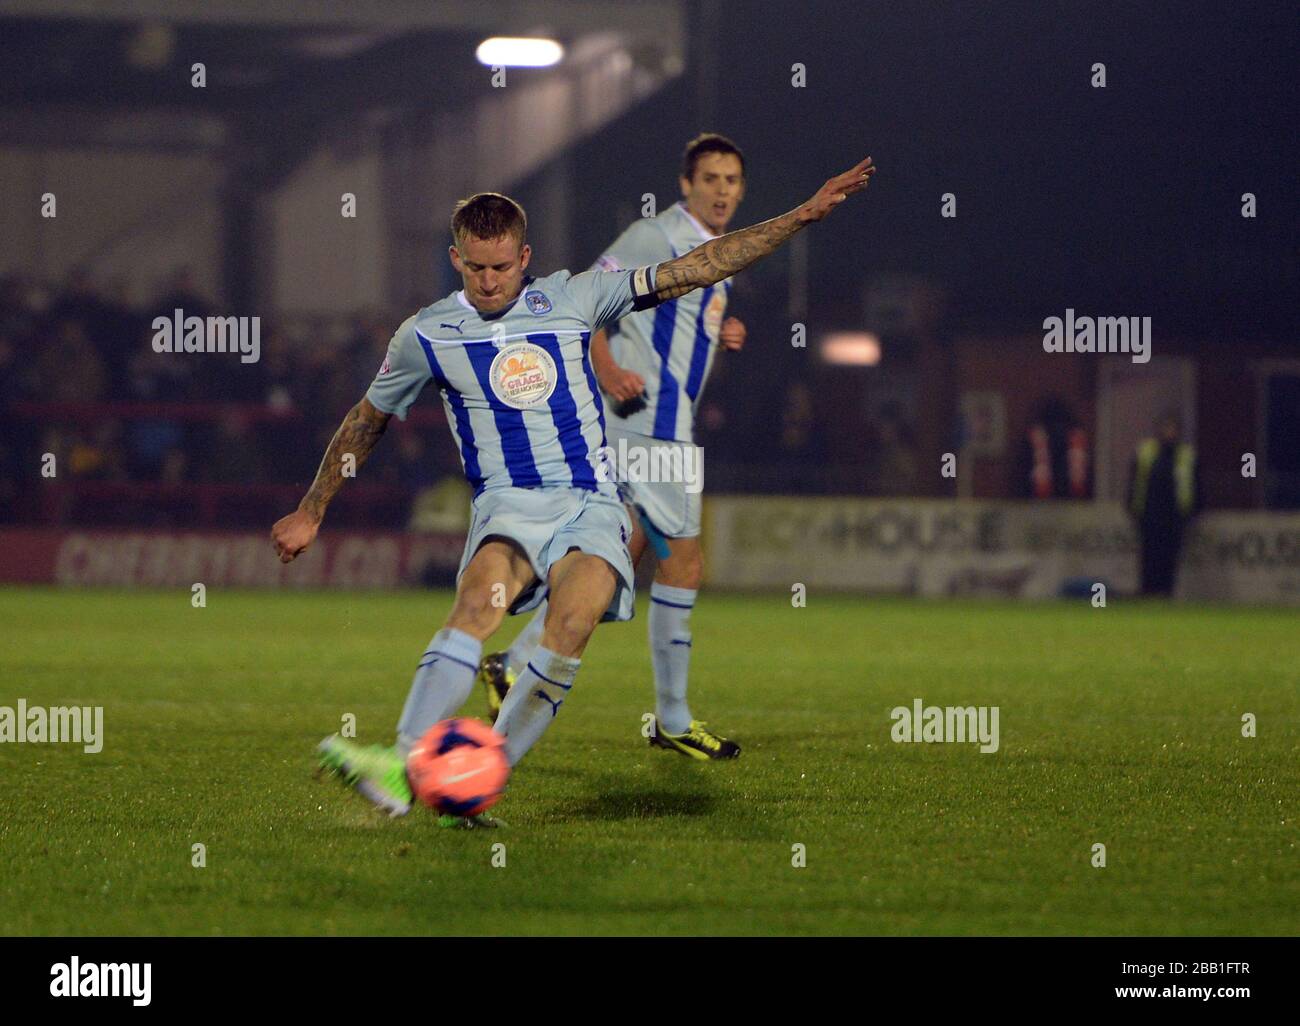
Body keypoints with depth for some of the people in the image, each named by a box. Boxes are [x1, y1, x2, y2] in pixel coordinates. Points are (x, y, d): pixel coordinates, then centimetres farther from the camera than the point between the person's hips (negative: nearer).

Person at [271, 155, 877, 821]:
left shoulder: (572, 300, 6)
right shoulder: (427, 335, 6)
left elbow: (691, 271, 8)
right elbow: (368, 419, 21)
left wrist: (805, 215, 5)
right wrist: (310, 513, 25)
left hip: (591, 504, 1)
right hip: (508, 506, -1)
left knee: (572, 623, -30)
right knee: (480, 598, -34)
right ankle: (401, 767, -47)